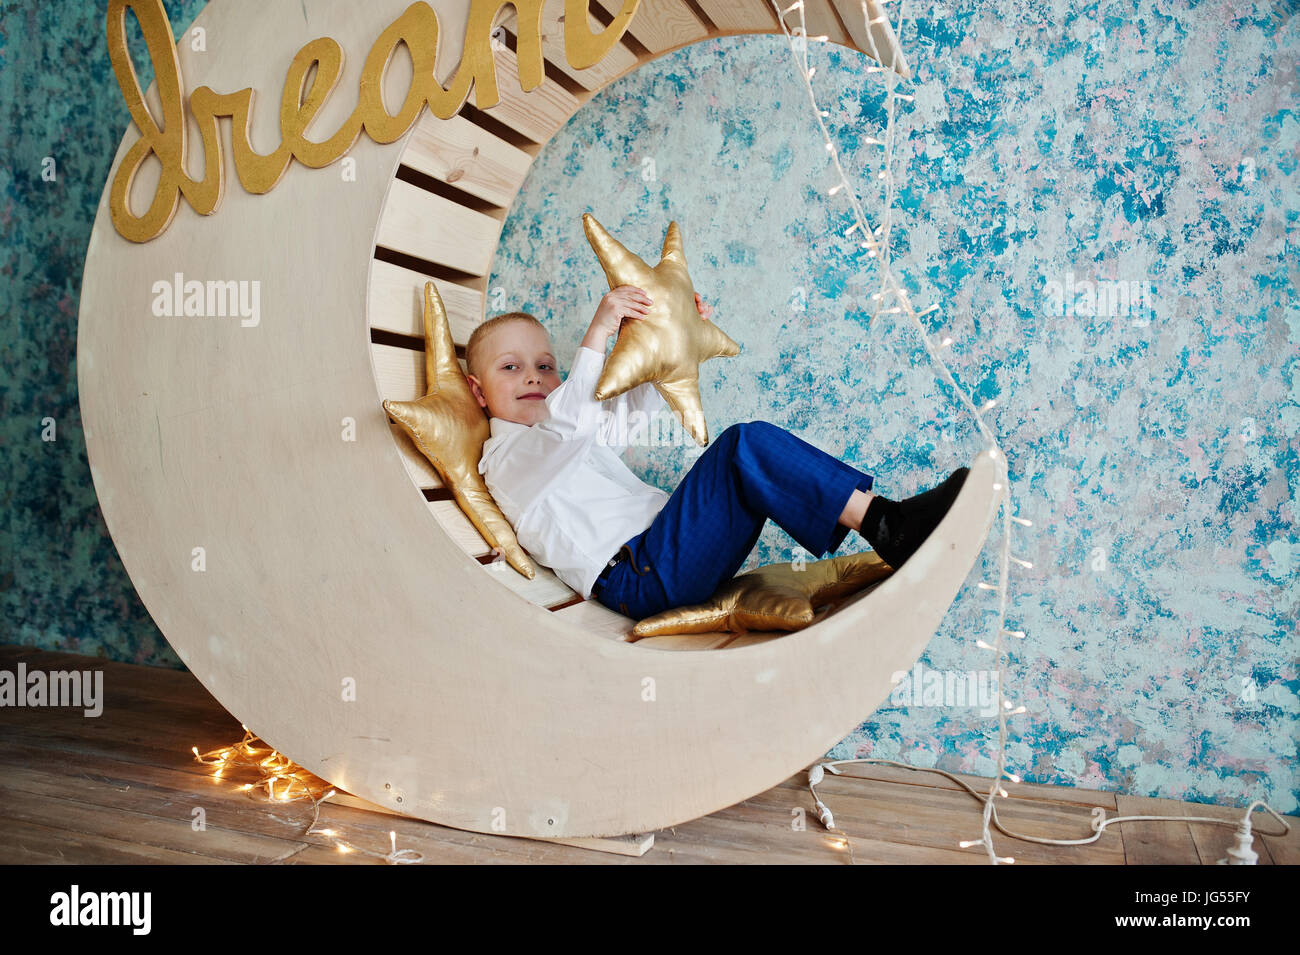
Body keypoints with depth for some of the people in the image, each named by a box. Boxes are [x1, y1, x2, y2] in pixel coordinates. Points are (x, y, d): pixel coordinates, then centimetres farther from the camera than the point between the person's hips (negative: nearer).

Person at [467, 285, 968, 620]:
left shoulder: (571, 434, 33)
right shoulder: (505, 454, 5)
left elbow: (636, 407, 38)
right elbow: (567, 424, -17)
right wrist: (598, 333, -21)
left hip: (667, 548, 9)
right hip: (638, 575, -9)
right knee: (745, 445, -23)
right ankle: (882, 523, -26)